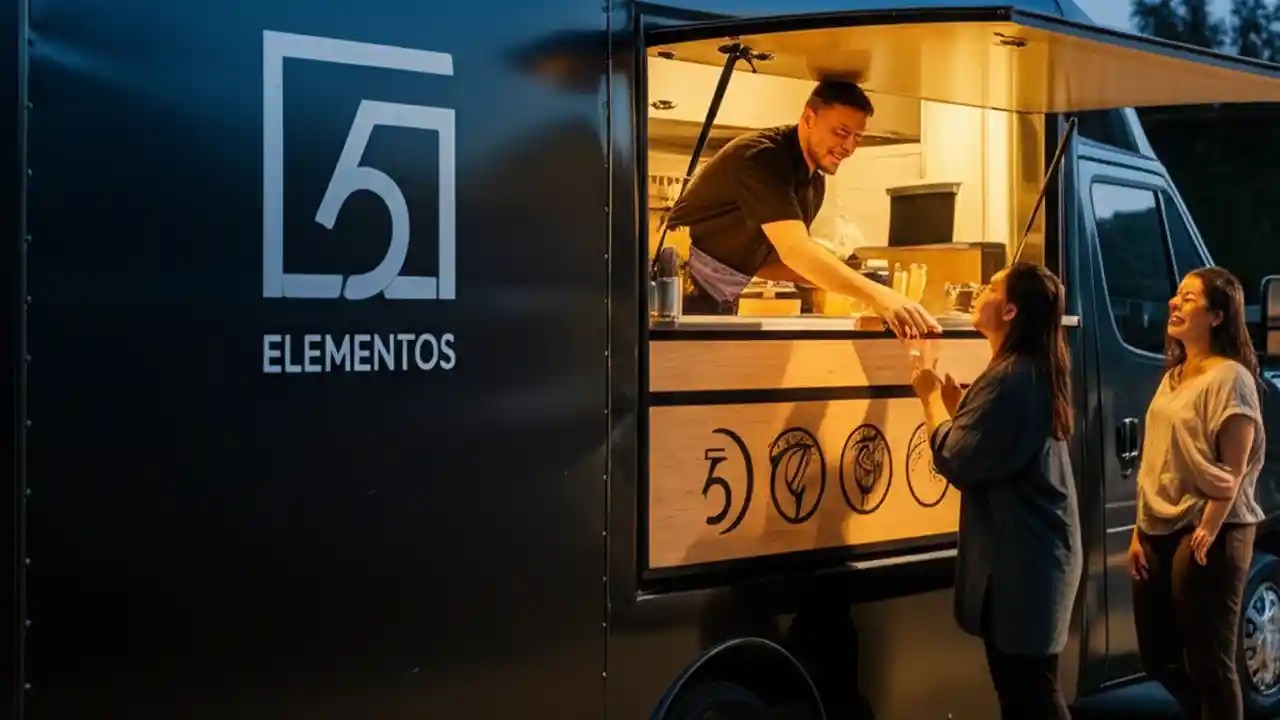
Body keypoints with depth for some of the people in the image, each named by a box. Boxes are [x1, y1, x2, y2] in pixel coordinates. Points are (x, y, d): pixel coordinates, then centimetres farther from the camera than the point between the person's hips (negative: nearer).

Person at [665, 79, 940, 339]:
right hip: (680, 288, -9)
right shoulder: (762, 157, -23)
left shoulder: (815, 184, 6)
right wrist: (877, 295, -43)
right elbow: (795, 250, -36)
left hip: (719, 302, 9)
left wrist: (834, 280, -4)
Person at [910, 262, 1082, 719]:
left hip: (1019, 557, -10)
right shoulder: (1036, 372, 13)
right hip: (1035, 550, 10)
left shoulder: (1011, 377, -20)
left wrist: (931, 396, -6)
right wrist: (952, 398, 11)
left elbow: (958, 461, -18)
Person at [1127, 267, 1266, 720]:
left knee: (1208, 662, -2)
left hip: (1207, 535, -8)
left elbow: (1232, 471, -15)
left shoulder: (1230, 378, -10)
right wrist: (1139, 532, 11)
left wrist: (1208, 533, -22)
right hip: (1160, 532, 8)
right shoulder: (1173, 378, 14)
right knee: (1157, 656, 13)